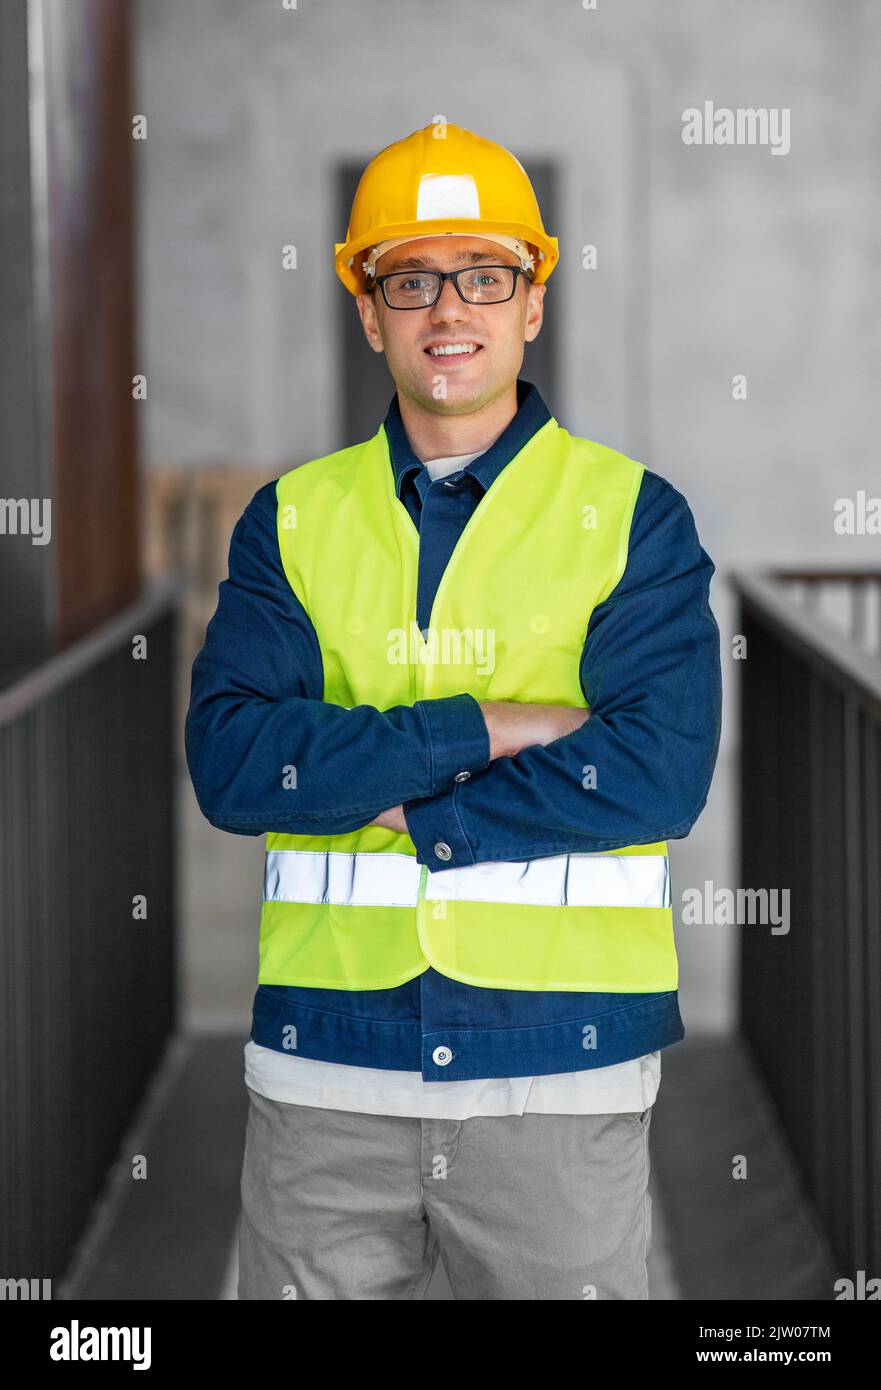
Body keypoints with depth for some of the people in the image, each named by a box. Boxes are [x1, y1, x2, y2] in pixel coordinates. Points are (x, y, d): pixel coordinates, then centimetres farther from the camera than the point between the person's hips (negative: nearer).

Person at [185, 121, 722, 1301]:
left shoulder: (634, 516, 2)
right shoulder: (294, 518, 8)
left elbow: (659, 773, -12)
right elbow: (229, 762, -6)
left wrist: (399, 812, -11)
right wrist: (483, 730, -14)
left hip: (559, 1067, -1)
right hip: (326, 1064, 2)